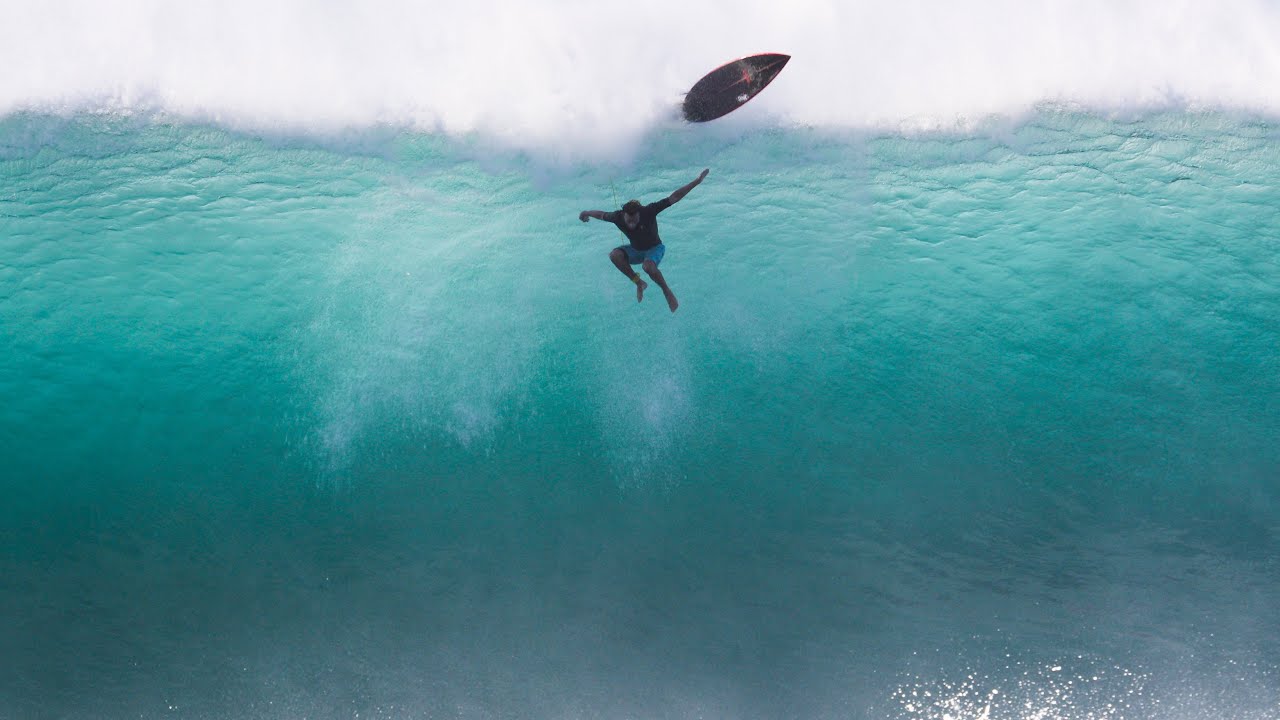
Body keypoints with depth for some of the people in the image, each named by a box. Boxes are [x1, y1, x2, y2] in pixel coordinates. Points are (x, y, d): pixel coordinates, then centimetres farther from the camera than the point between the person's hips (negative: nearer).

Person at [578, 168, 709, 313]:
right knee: (614, 255, -25)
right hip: (636, 250, 4)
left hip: (654, 248, -4)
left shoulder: (648, 211, -31)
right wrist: (587, 213, 11)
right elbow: (602, 215, 0)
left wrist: (697, 181, -33)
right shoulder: (618, 217, -24)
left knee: (648, 266, -38)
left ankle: (667, 292, -12)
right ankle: (639, 283, -8)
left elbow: (674, 197, -31)